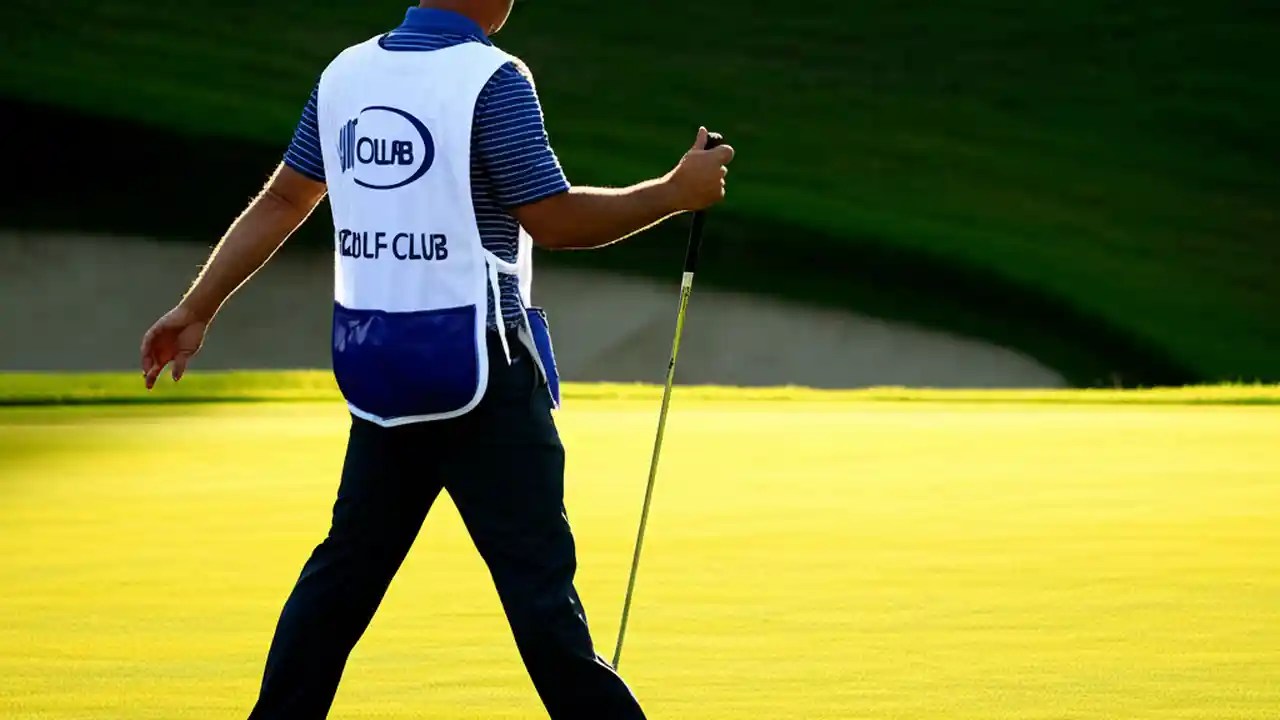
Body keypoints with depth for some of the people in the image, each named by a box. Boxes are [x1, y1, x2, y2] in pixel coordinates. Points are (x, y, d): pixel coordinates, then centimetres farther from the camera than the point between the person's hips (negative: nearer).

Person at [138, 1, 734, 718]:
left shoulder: (347, 73, 8)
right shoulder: (492, 80, -13)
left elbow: (282, 201, 12)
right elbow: (554, 220, -13)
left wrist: (198, 308, 19)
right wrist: (676, 194, -2)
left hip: (374, 362, 7)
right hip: (476, 363, -7)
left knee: (351, 559, 15)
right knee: (536, 572, -6)